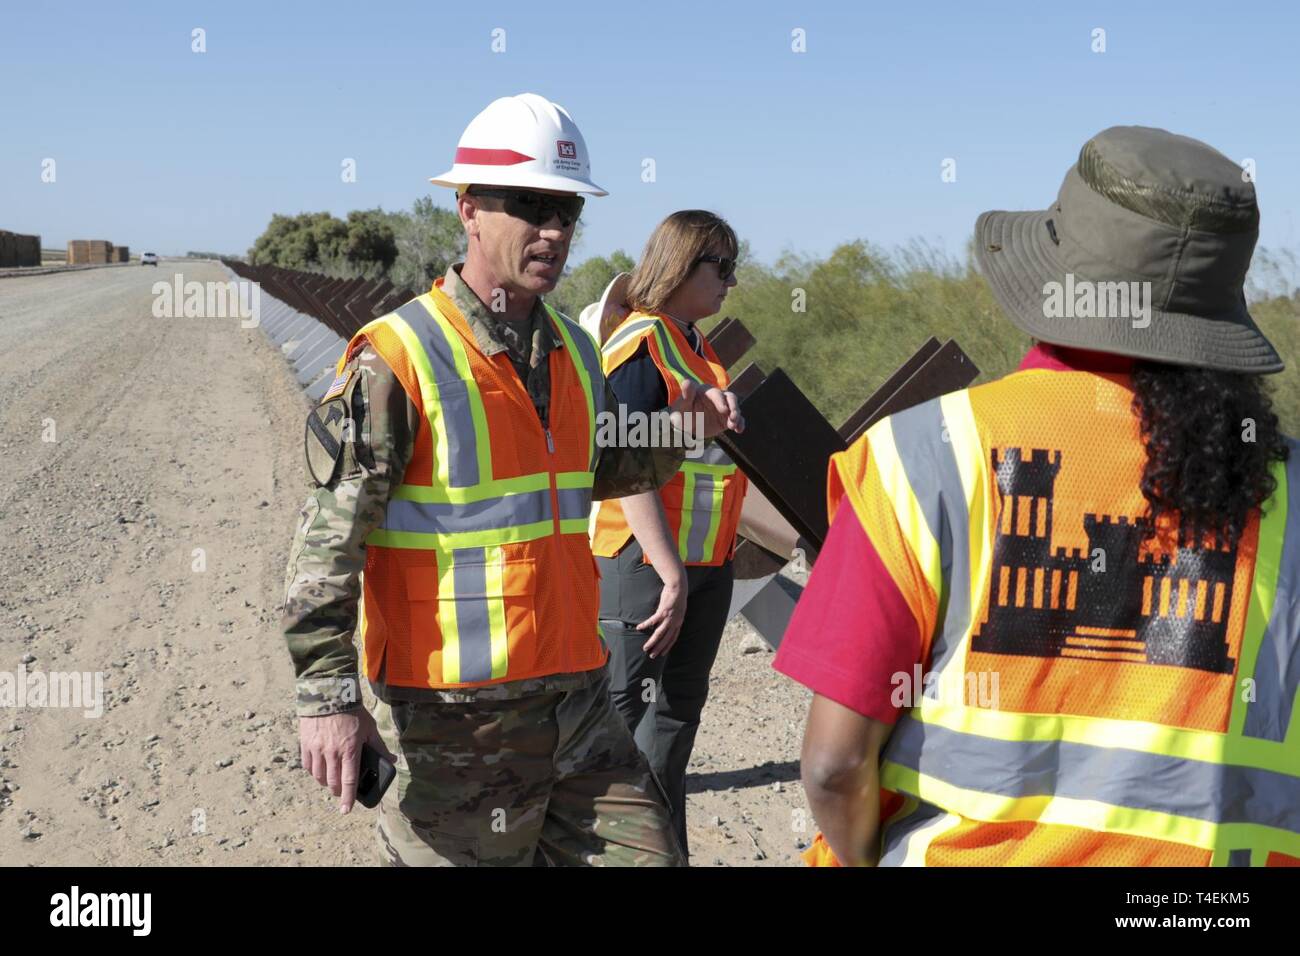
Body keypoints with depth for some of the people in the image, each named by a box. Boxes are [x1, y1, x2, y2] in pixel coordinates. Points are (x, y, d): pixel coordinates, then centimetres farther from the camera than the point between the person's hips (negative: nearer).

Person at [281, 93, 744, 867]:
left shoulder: (575, 351, 9)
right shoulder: (397, 360, -12)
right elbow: (330, 538, -14)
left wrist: (682, 426, 8)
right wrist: (327, 694, -18)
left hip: (579, 699, 7)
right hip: (456, 718, -6)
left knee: (646, 853, 10)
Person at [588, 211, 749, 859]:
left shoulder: (694, 345, 13)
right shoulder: (640, 344, -15)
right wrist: (672, 577, -23)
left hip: (703, 564, 10)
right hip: (646, 564, -9)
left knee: (679, 713, 18)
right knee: (619, 714, 0)